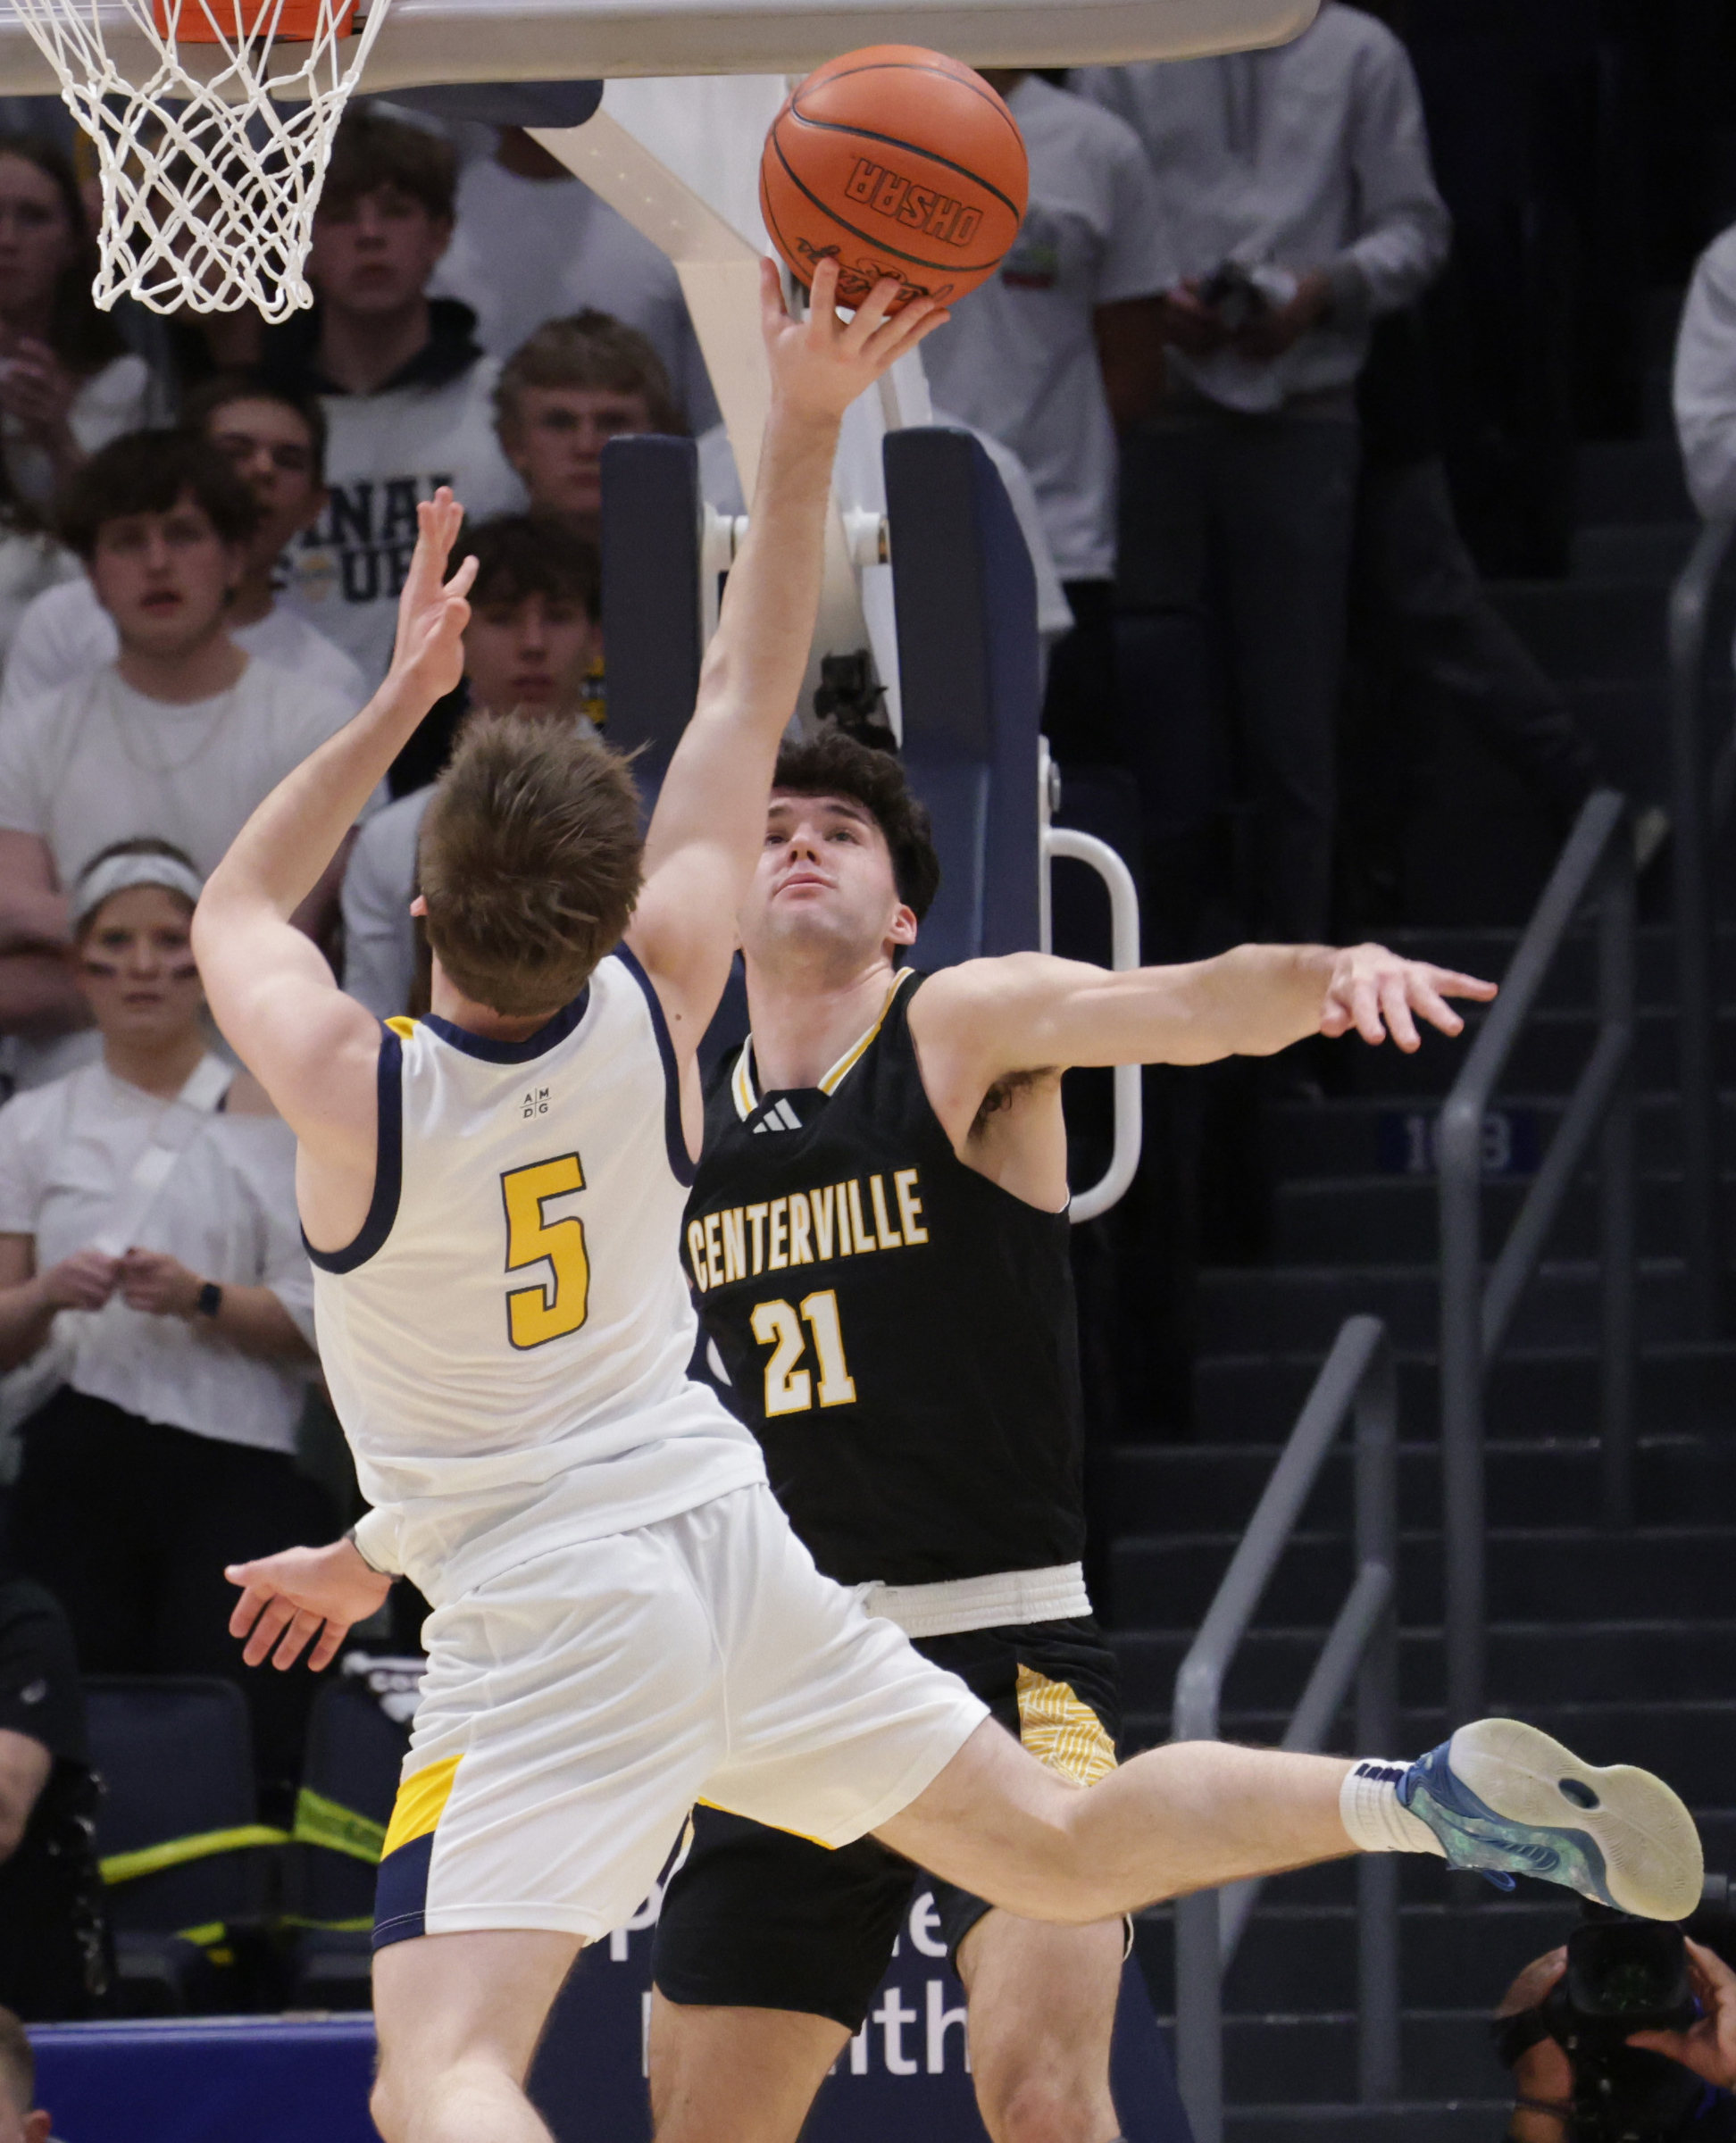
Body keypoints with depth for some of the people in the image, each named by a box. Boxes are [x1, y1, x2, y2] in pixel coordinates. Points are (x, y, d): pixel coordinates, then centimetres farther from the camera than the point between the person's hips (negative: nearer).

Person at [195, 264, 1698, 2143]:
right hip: (725, 1538, 6)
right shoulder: (657, 1012, -5)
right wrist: (803, 429, 5)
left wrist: (399, 698, 4)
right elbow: (745, 692, 5)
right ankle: (1424, 1799, 11)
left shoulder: (354, 1096, -17)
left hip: (544, 1627, -6)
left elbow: (232, 911, 5)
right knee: (1061, 1852, 23)